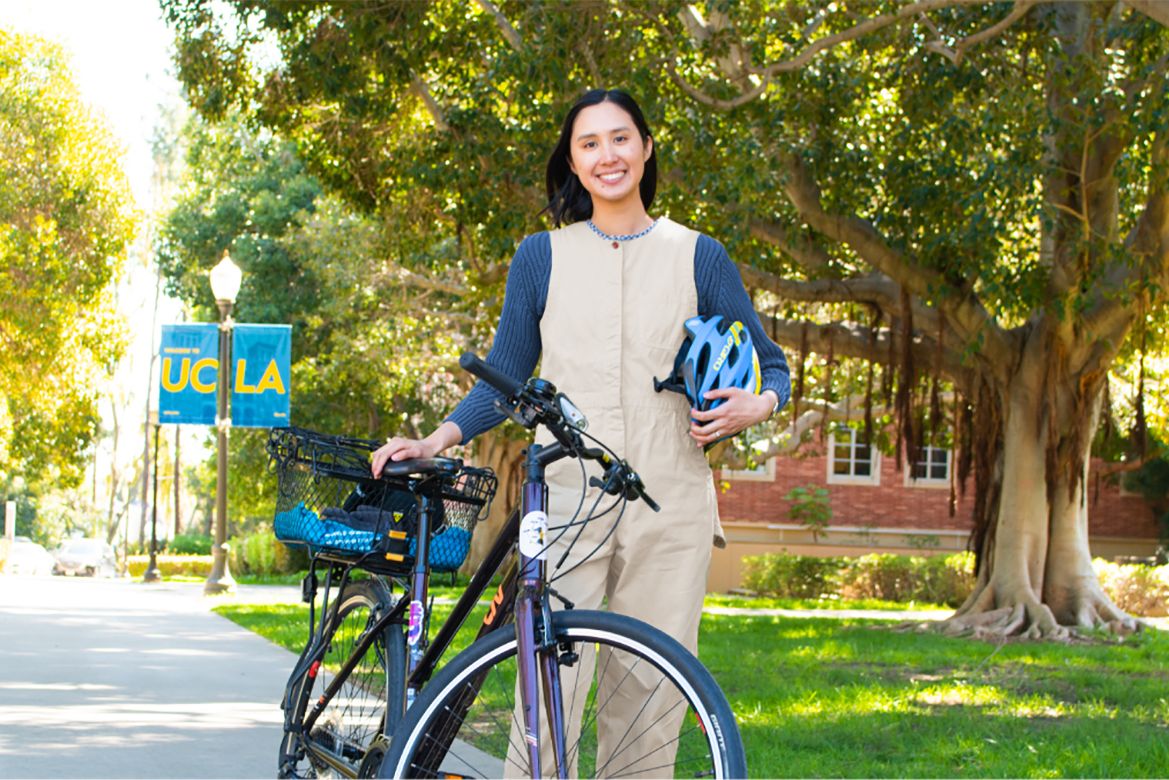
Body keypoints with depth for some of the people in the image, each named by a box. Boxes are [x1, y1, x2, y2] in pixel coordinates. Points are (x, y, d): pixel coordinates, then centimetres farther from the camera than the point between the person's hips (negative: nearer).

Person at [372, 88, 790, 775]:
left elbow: (770, 361, 15)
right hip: (565, 504, 0)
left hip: (668, 511, 0)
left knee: (650, 704, -1)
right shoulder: (542, 257, 11)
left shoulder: (698, 256, 10)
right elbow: (505, 380, 15)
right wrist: (436, 441, 0)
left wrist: (759, 404, -7)